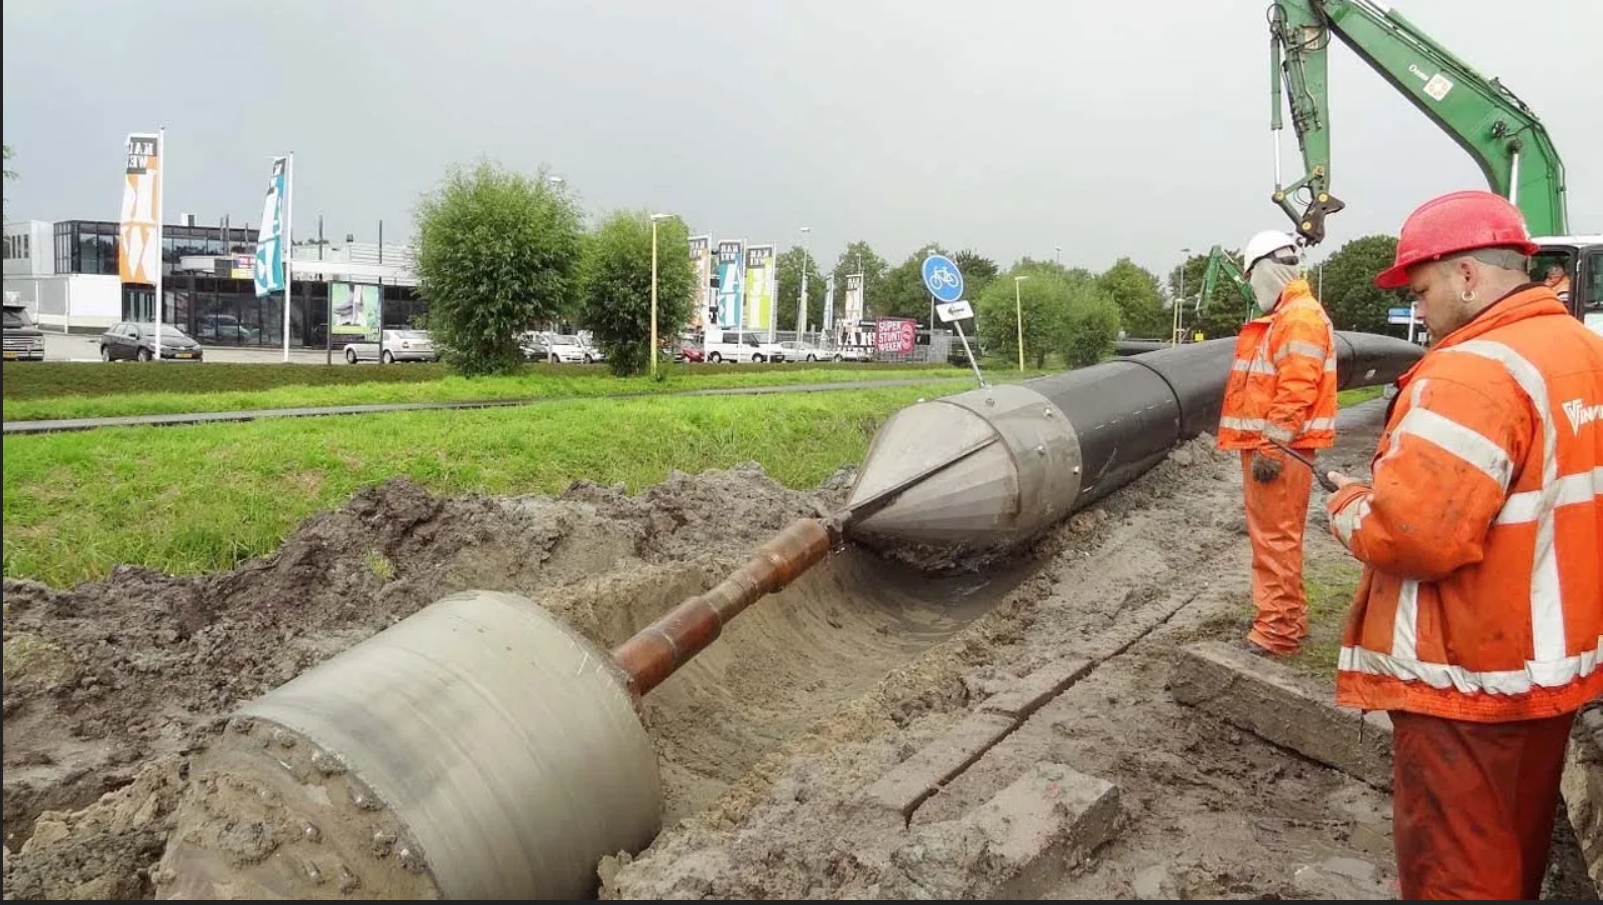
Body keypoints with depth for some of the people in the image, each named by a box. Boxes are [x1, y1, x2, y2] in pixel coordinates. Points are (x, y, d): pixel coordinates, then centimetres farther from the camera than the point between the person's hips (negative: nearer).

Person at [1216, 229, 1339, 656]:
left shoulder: (1301, 316, -13)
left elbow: (1297, 390, -22)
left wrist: (1271, 446, -22)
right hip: (1263, 444, 11)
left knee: (1277, 538, -7)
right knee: (1269, 536, 16)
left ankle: (1278, 629, -2)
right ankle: (1284, 616, 26)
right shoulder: (1280, 317, 20)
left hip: (1279, 449, -11)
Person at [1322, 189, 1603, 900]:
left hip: (1470, 677, -9)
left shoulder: (1472, 372, -23)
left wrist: (1348, 507, -10)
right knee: (1516, 847, 25)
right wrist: (1394, 493, 11)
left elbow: (1412, 535, -30)